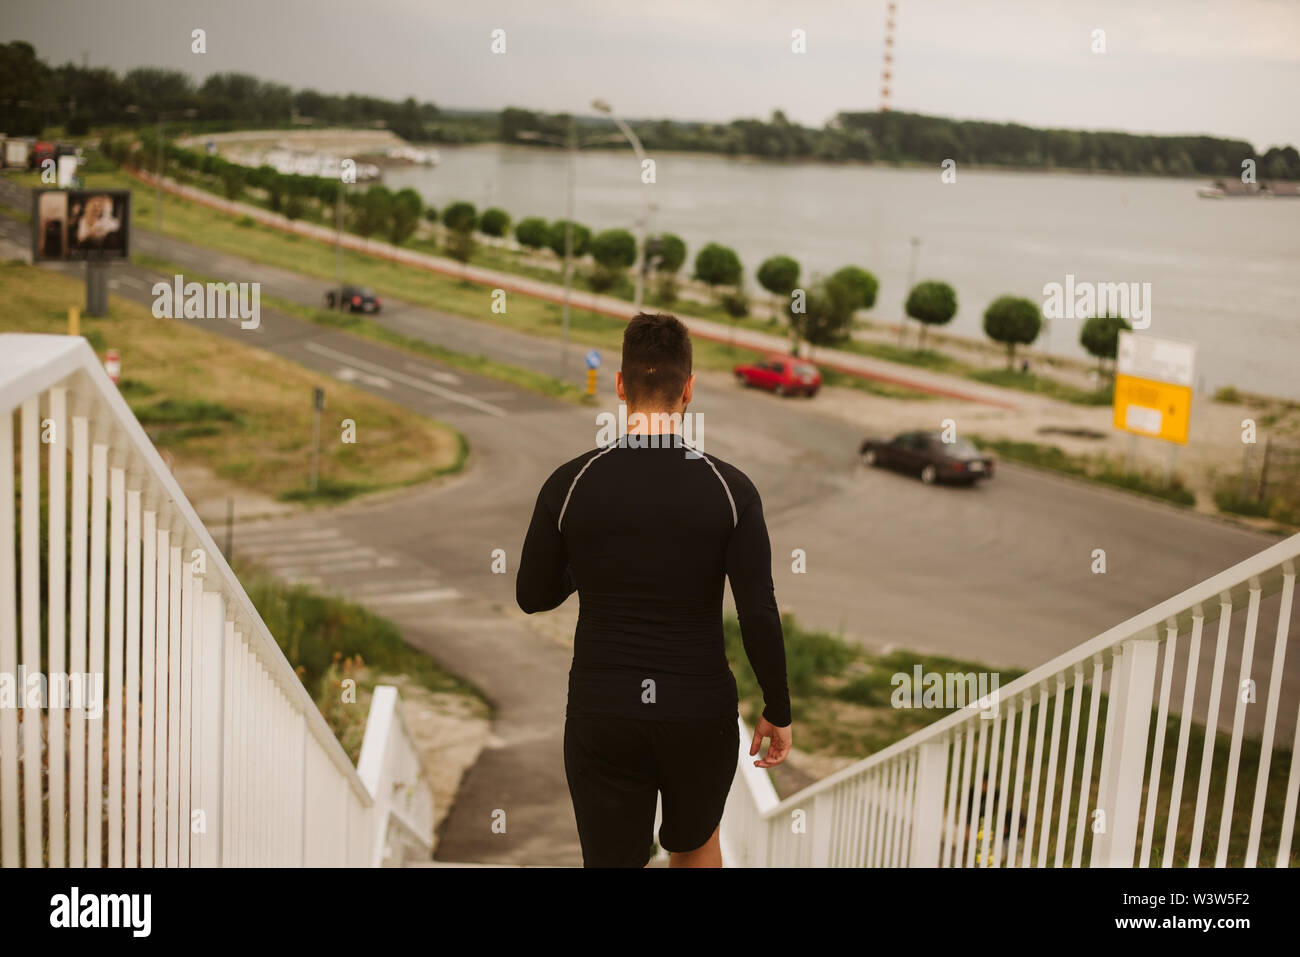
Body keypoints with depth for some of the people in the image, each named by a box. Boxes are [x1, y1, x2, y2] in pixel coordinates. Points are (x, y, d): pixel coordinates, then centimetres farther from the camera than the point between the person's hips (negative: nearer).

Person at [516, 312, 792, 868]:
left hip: (601, 715, 0)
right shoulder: (729, 488, -10)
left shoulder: (571, 484, -7)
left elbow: (532, 596, 3)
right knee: (695, 846, 27)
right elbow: (759, 616, -11)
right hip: (701, 714, 0)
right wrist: (778, 712, 1)